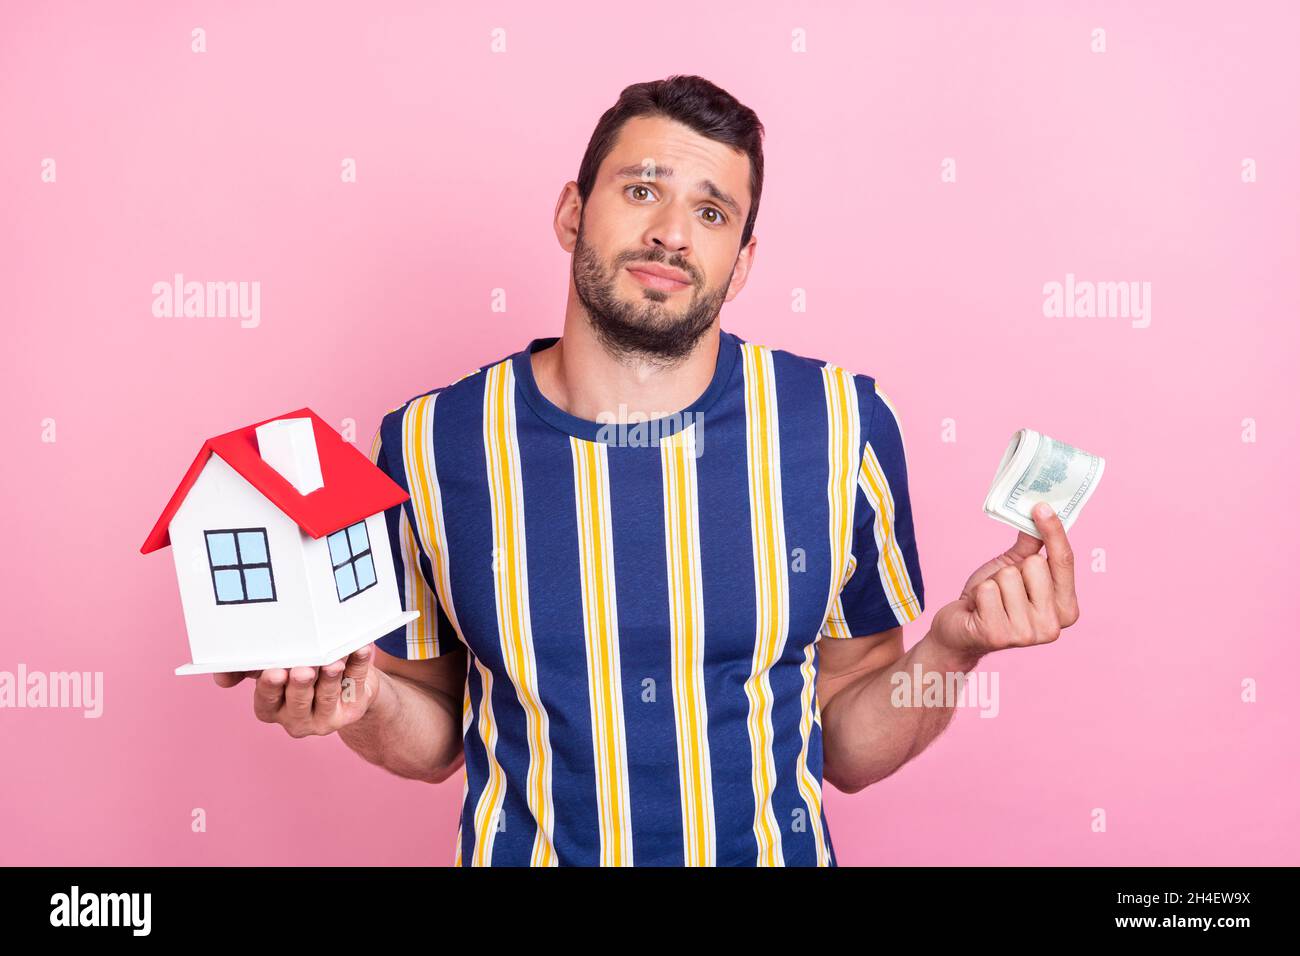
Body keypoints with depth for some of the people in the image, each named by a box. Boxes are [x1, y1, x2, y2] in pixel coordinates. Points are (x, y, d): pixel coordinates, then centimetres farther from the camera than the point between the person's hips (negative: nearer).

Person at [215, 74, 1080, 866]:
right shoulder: (430, 445, -12)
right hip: (525, 850, 0)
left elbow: (851, 748, -4)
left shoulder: (843, 427, -12)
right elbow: (436, 739, 0)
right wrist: (369, 704, -19)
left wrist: (954, 647, -19)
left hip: (778, 850, 1)